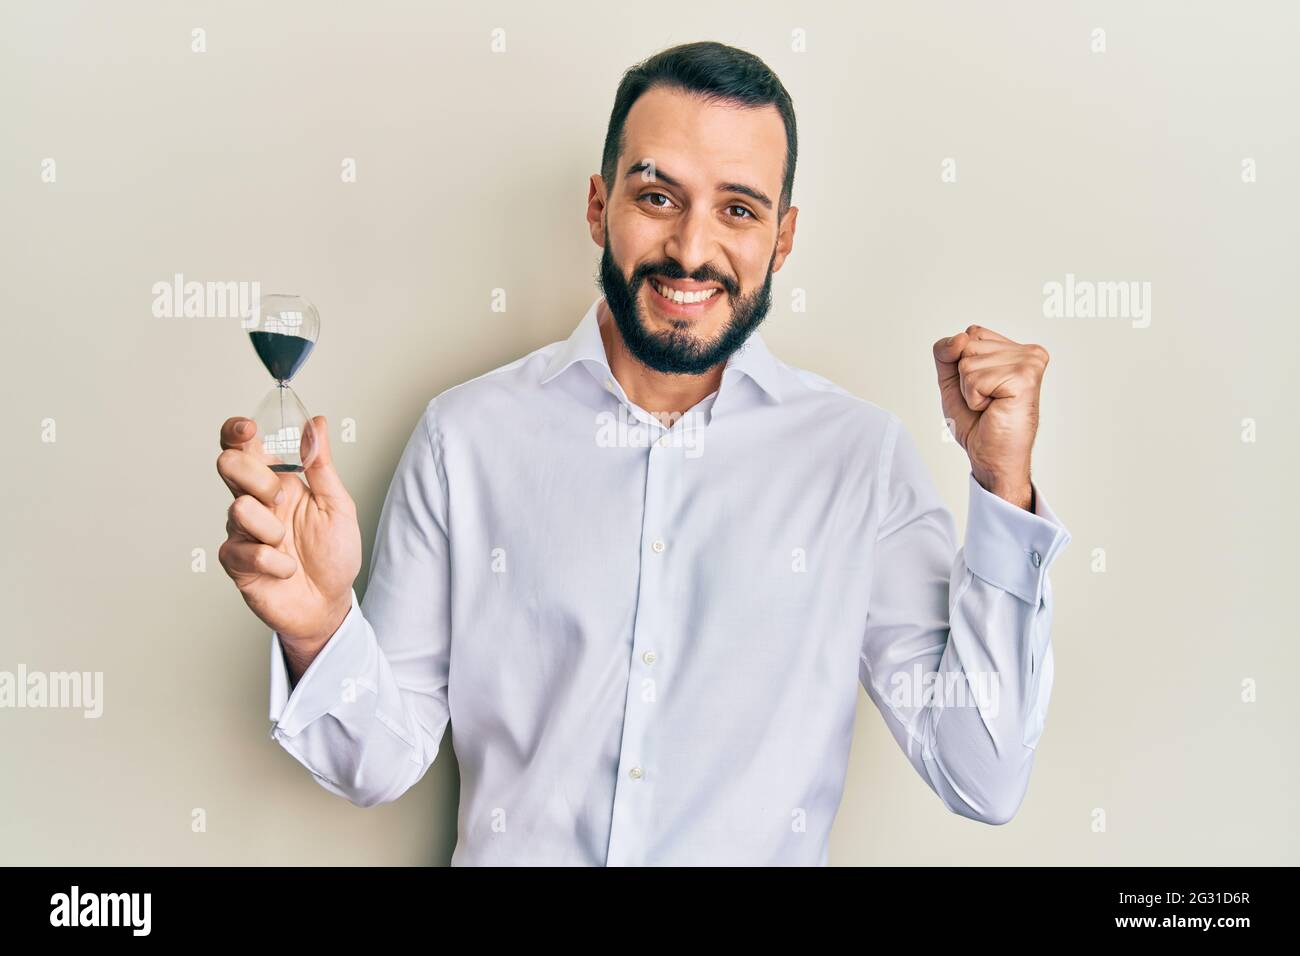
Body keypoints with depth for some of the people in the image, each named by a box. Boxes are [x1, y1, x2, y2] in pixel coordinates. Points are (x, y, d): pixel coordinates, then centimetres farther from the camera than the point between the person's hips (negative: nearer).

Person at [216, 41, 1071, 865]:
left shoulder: (864, 451, -2)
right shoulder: (466, 434, -1)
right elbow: (385, 761, 2)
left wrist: (1002, 485, -10)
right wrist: (319, 630, -17)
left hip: (766, 850, 0)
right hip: (508, 850, 1)